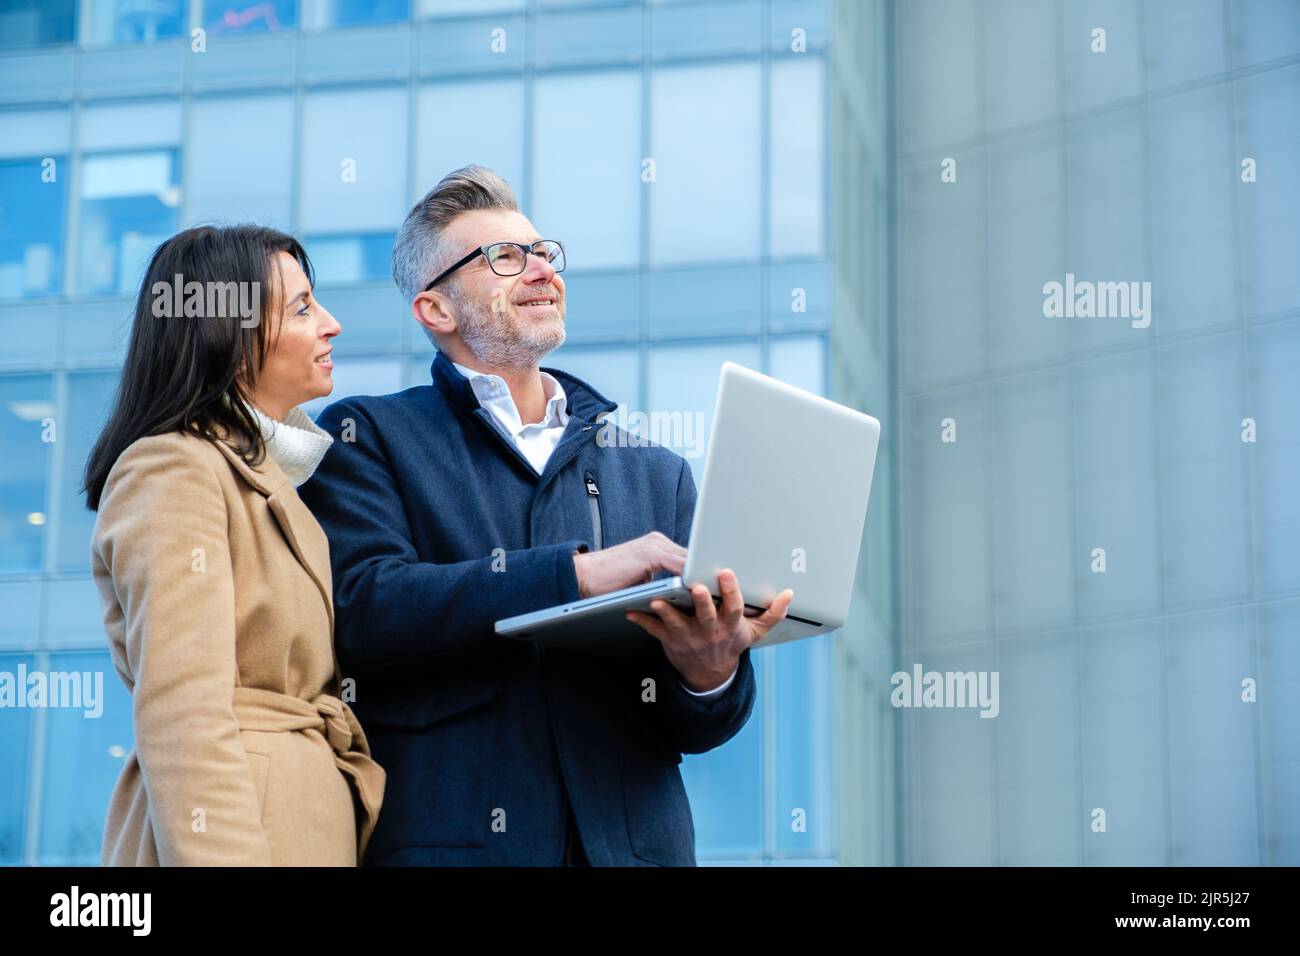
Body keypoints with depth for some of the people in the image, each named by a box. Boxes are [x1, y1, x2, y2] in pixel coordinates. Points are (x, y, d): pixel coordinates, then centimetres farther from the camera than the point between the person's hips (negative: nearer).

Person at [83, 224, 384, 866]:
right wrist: (220, 857, -27)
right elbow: (181, 719, -21)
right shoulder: (172, 470, -11)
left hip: (315, 823, 9)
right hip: (238, 819, -9)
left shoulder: (262, 476, 18)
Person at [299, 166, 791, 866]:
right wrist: (578, 572, -17)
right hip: (447, 839, -3)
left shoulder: (654, 472, 14)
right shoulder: (367, 436, 6)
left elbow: (692, 728, 11)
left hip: (631, 840, 3)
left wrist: (710, 674, -12)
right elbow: (363, 608, -11)